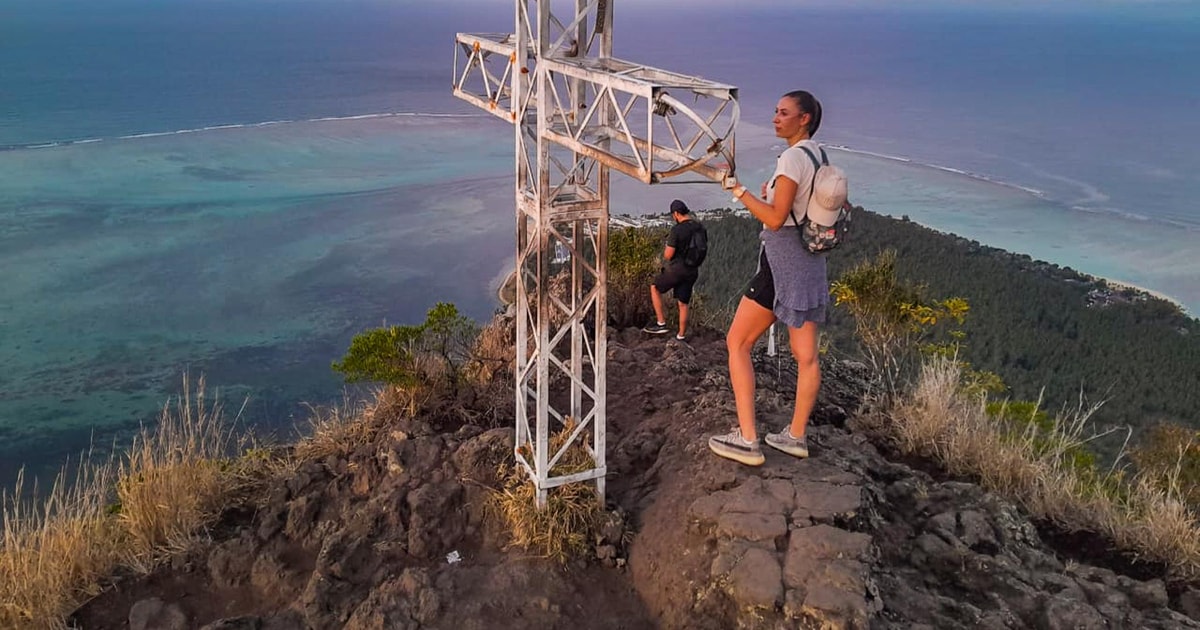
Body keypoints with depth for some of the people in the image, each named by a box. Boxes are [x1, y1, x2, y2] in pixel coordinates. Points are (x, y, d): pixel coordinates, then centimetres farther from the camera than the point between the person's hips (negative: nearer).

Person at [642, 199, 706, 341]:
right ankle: (681, 336, 21)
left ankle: (661, 323, 13)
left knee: (654, 288, 17)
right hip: (692, 271, 6)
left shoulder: (677, 230, -18)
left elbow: (668, 255, -16)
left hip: (676, 270, -6)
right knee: (683, 304, 15)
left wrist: (667, 247, 5)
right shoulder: (700, 228, 2)